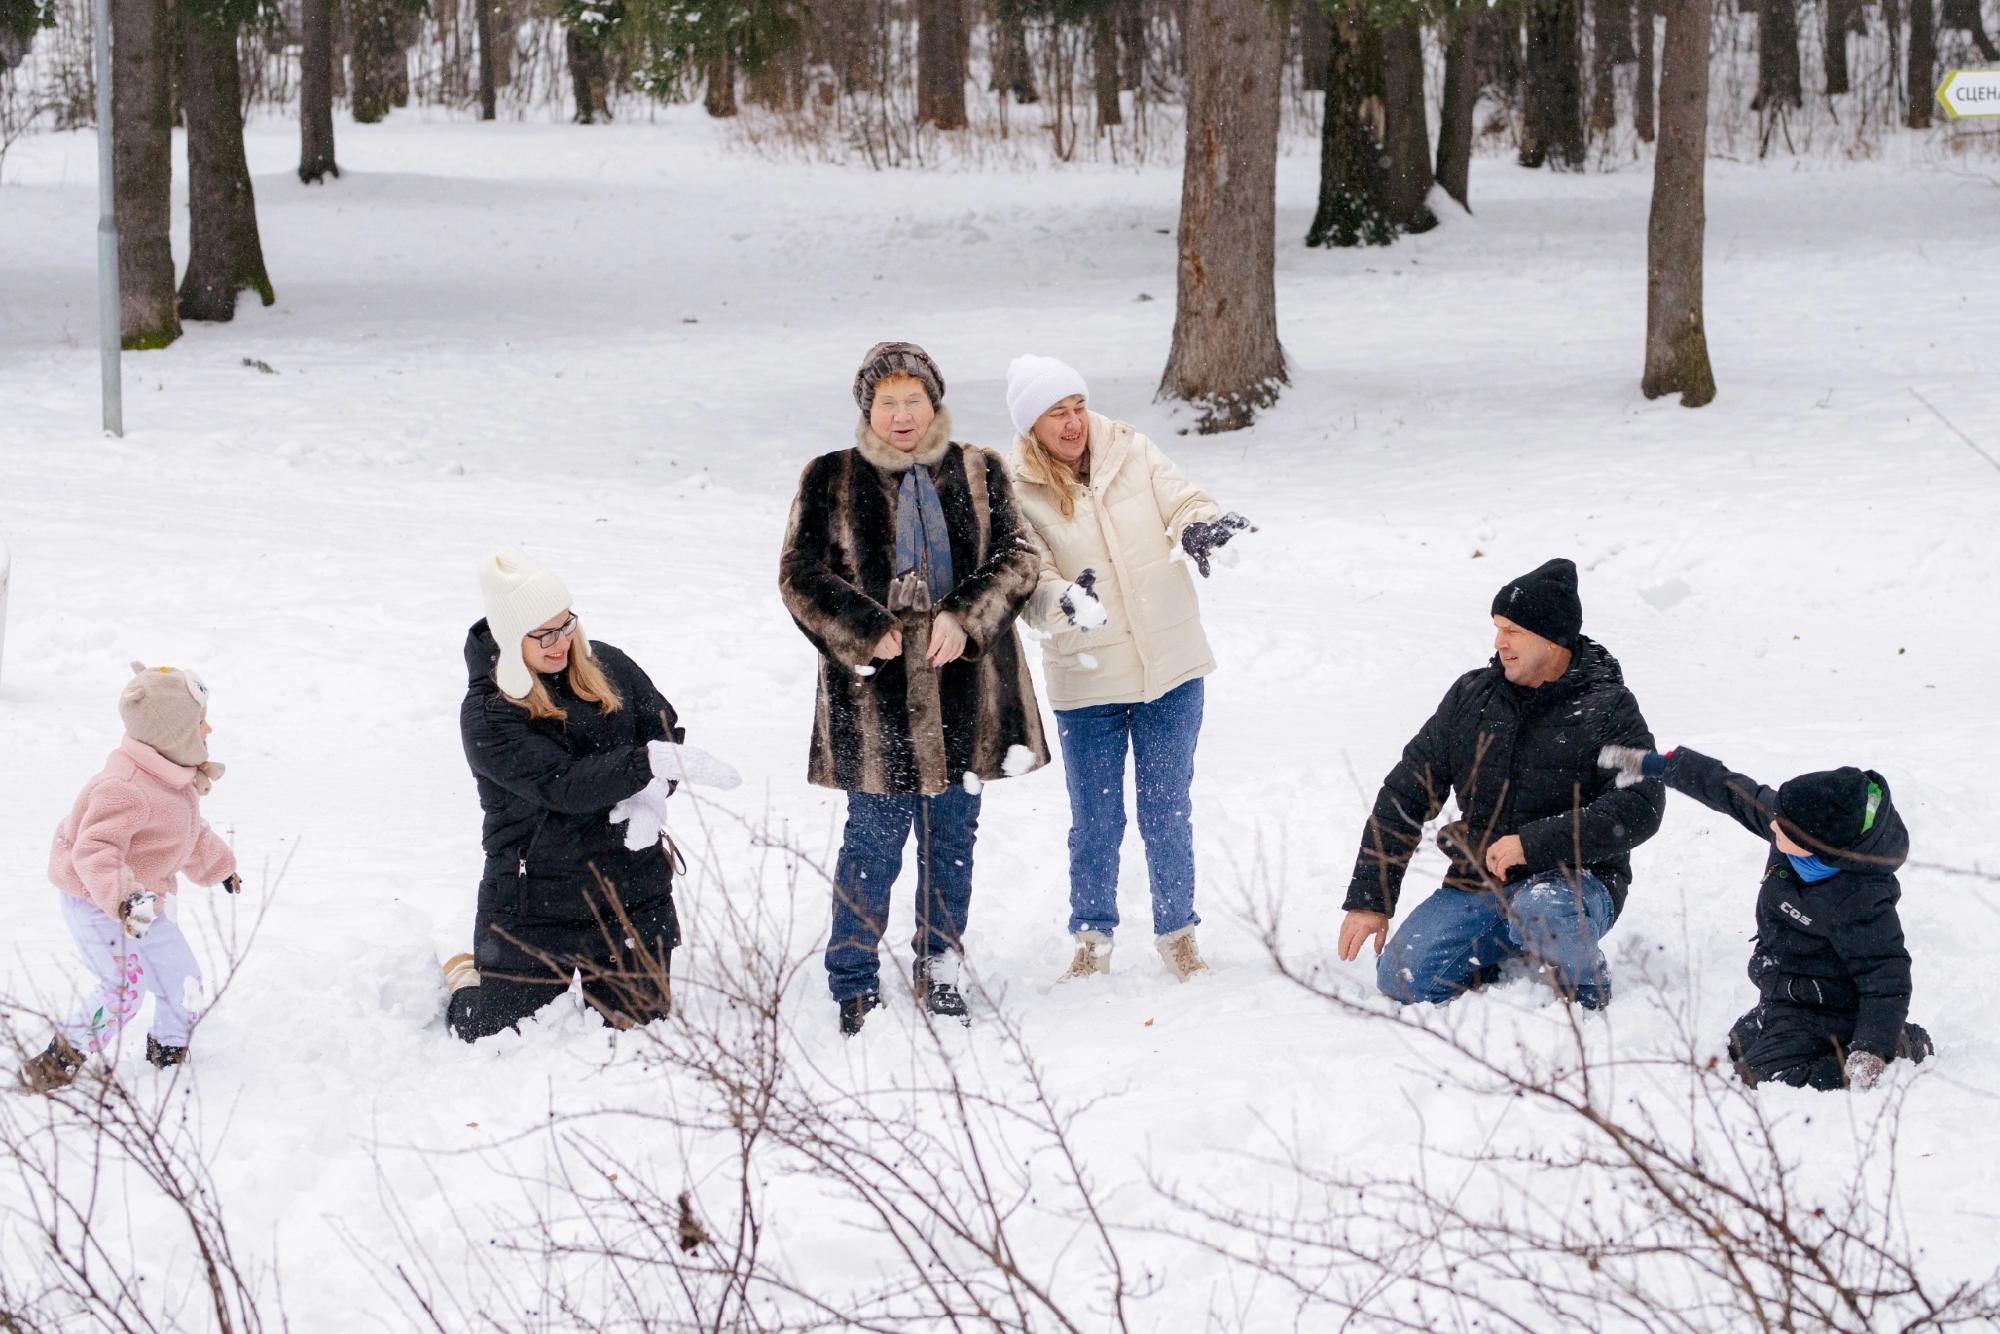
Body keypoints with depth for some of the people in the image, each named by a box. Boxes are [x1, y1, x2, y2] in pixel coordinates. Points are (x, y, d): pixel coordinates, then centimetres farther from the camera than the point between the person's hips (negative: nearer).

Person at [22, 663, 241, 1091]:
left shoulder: (177, 781, 3)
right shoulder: (126, 789, -31)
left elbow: (192, 833, 24)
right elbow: (95, 850, -38)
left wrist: (219, 865, 38)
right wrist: (120, 898, -52)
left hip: (144, 901, 9)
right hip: (96, 905, -9)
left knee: (181, 979, 13)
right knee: (126, 985, -18)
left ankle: (169, 1051, 36)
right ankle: (61, 1061, -7)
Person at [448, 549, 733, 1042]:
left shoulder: (607, 668, 2)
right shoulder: (487, 713, -15)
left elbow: (666, 730, 3)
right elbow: (563, 784, -25)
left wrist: (652, 795, -19)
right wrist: (652, 762, -34)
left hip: (633, 889, 4)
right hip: (533, 903, -4)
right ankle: (466, 981, 40)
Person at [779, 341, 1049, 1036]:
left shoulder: (979, 473, 7)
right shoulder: (831, 480, 1)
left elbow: (1015, 557, 3)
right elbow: (801, 575, 0)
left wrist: (964, 619, -13)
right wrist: (866, 629, -13)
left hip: (964, 690, 3)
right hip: (875, 693, -3)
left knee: (952, 839, 11)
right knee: (874, 841, -2)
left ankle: (939, 972, 25)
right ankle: (854, 984, 10)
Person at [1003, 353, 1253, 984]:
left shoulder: (1130, 450, -2)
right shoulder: (1017, 493, -9)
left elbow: (1183, 504, -6)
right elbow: (1029, 583, -15)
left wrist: (1203, 527, -30)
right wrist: (1065, 602, -37)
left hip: (1172, 667, 1)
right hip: (1085, 681, -1)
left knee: (1168, 812, 10)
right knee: (1096, 820, 9)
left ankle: (1178, 933, 24)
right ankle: (1092, 938, 27)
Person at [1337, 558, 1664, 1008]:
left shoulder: (1608, 709, -6)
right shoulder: (1471, 696, 6)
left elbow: (1639, 807, -19)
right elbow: (1406, 793, 9)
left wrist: (1534, 843, -27)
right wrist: (1368, 899, 3)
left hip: (1575, 880, -4)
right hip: (1477, 882, 4)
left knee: (1539, 913, -39)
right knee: (1401, 980, -16)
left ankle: (1587, 998, -8)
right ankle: (1504, 957, 13)